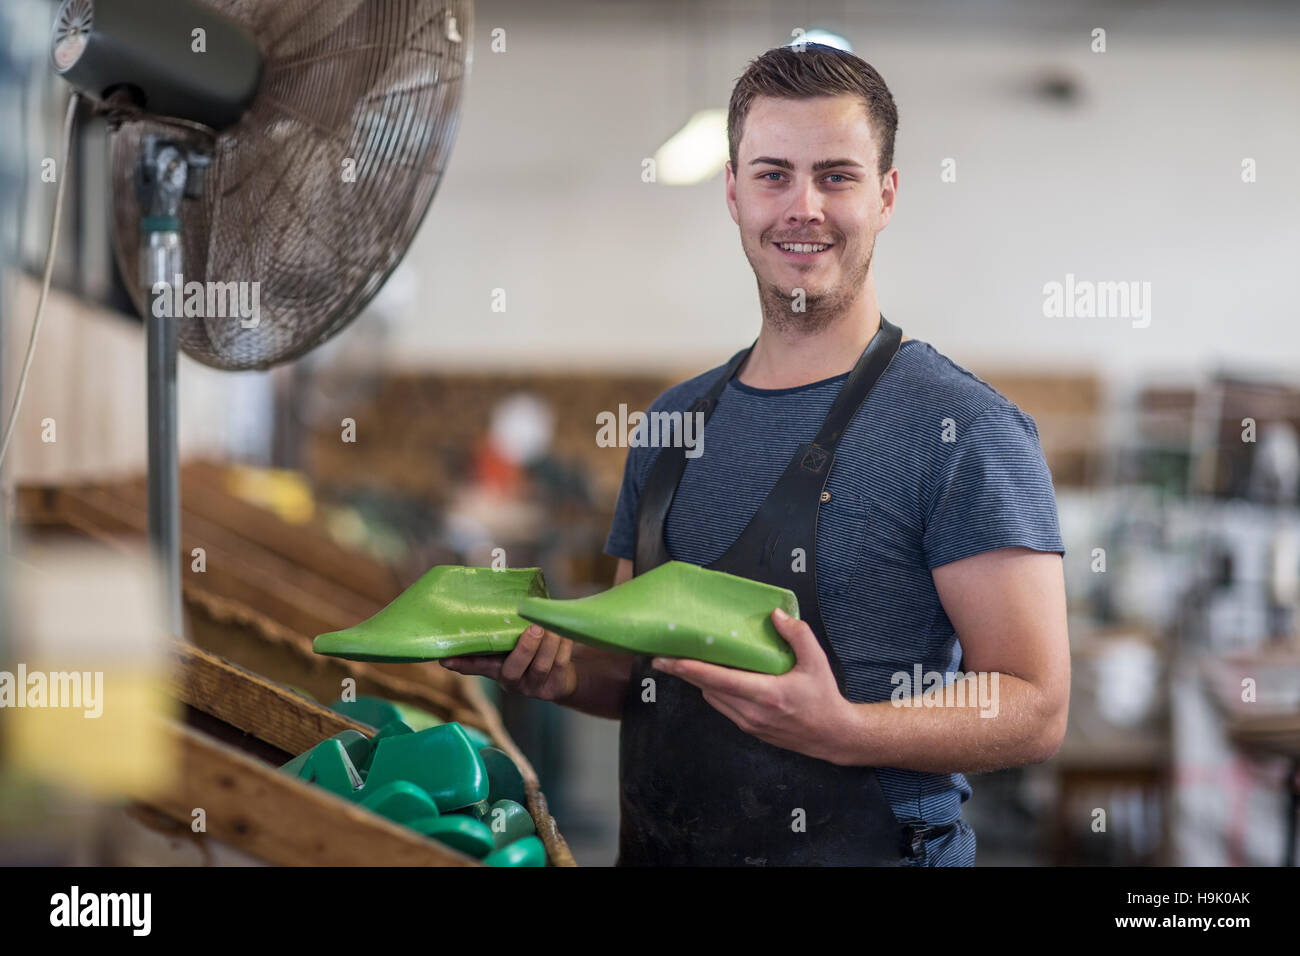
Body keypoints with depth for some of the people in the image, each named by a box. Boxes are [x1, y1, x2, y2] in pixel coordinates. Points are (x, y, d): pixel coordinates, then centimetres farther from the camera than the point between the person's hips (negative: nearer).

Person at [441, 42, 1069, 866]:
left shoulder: (965, 427, -12)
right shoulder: (677, 419, 7)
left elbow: (1034, 709, -16)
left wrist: (843, 730, -29)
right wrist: (563, 671, -5)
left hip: (868, 846, -5)